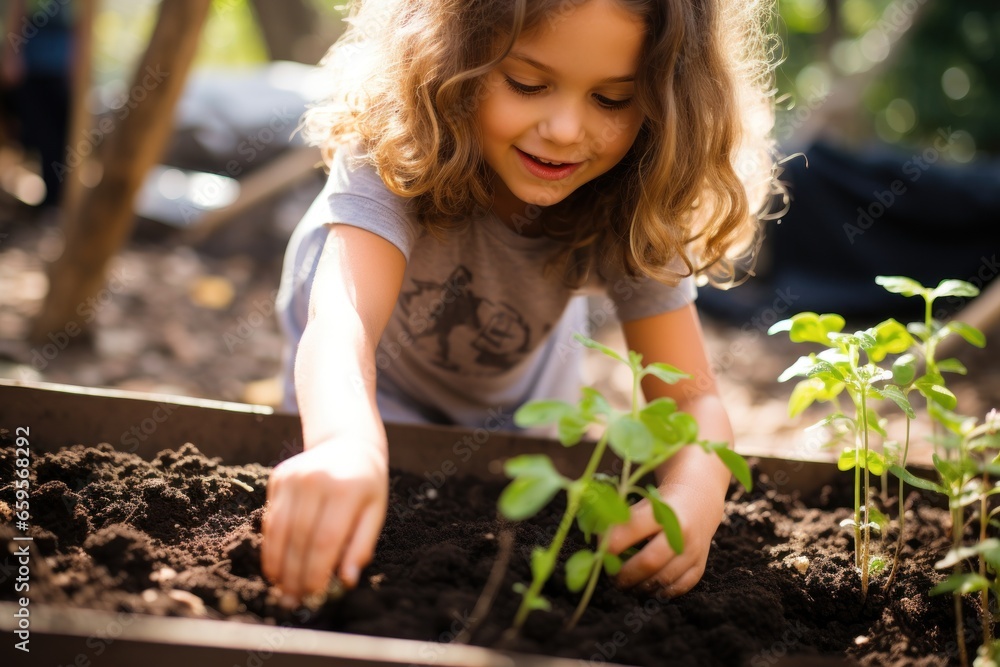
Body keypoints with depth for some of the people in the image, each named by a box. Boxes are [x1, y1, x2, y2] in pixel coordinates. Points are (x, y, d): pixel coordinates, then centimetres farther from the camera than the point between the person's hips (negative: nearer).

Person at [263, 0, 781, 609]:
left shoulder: (633, 209, -30)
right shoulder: (397, 154, -40)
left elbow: (691, 400, -30)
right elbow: (343, 321, -57)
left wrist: (695, 491, -54)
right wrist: (344, 445, -80)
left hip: (520, 404, 2)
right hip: (379, 390, -2)